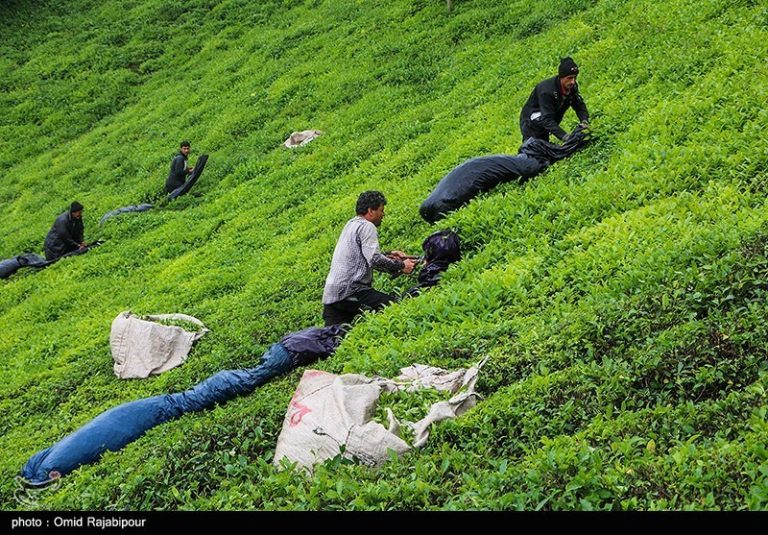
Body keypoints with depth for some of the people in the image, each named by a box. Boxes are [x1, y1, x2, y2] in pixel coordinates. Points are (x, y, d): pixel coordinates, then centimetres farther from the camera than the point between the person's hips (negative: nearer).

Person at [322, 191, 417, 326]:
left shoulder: (351, 224, 23)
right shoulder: (366, 226, -7)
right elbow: (374, 259, -17)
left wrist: (389, 256, 25)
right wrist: (401, 266, -6)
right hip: (349, 293, -10)